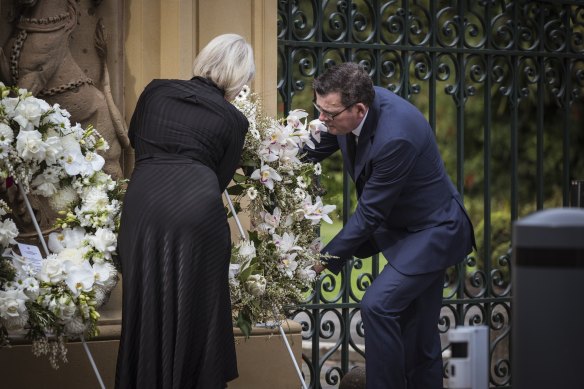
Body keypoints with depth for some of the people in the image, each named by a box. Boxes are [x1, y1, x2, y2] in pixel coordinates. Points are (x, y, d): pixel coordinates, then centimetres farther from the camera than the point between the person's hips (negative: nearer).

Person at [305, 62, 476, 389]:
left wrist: (326, 259, -20)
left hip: (433, 232, -9)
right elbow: (316, 147, 7)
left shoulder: (395, 137, -35)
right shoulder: (352, 104, -12)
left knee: (378, 305, -21)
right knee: (417, 329, 17)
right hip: (404, 226, 9)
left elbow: (369, 213, -27)